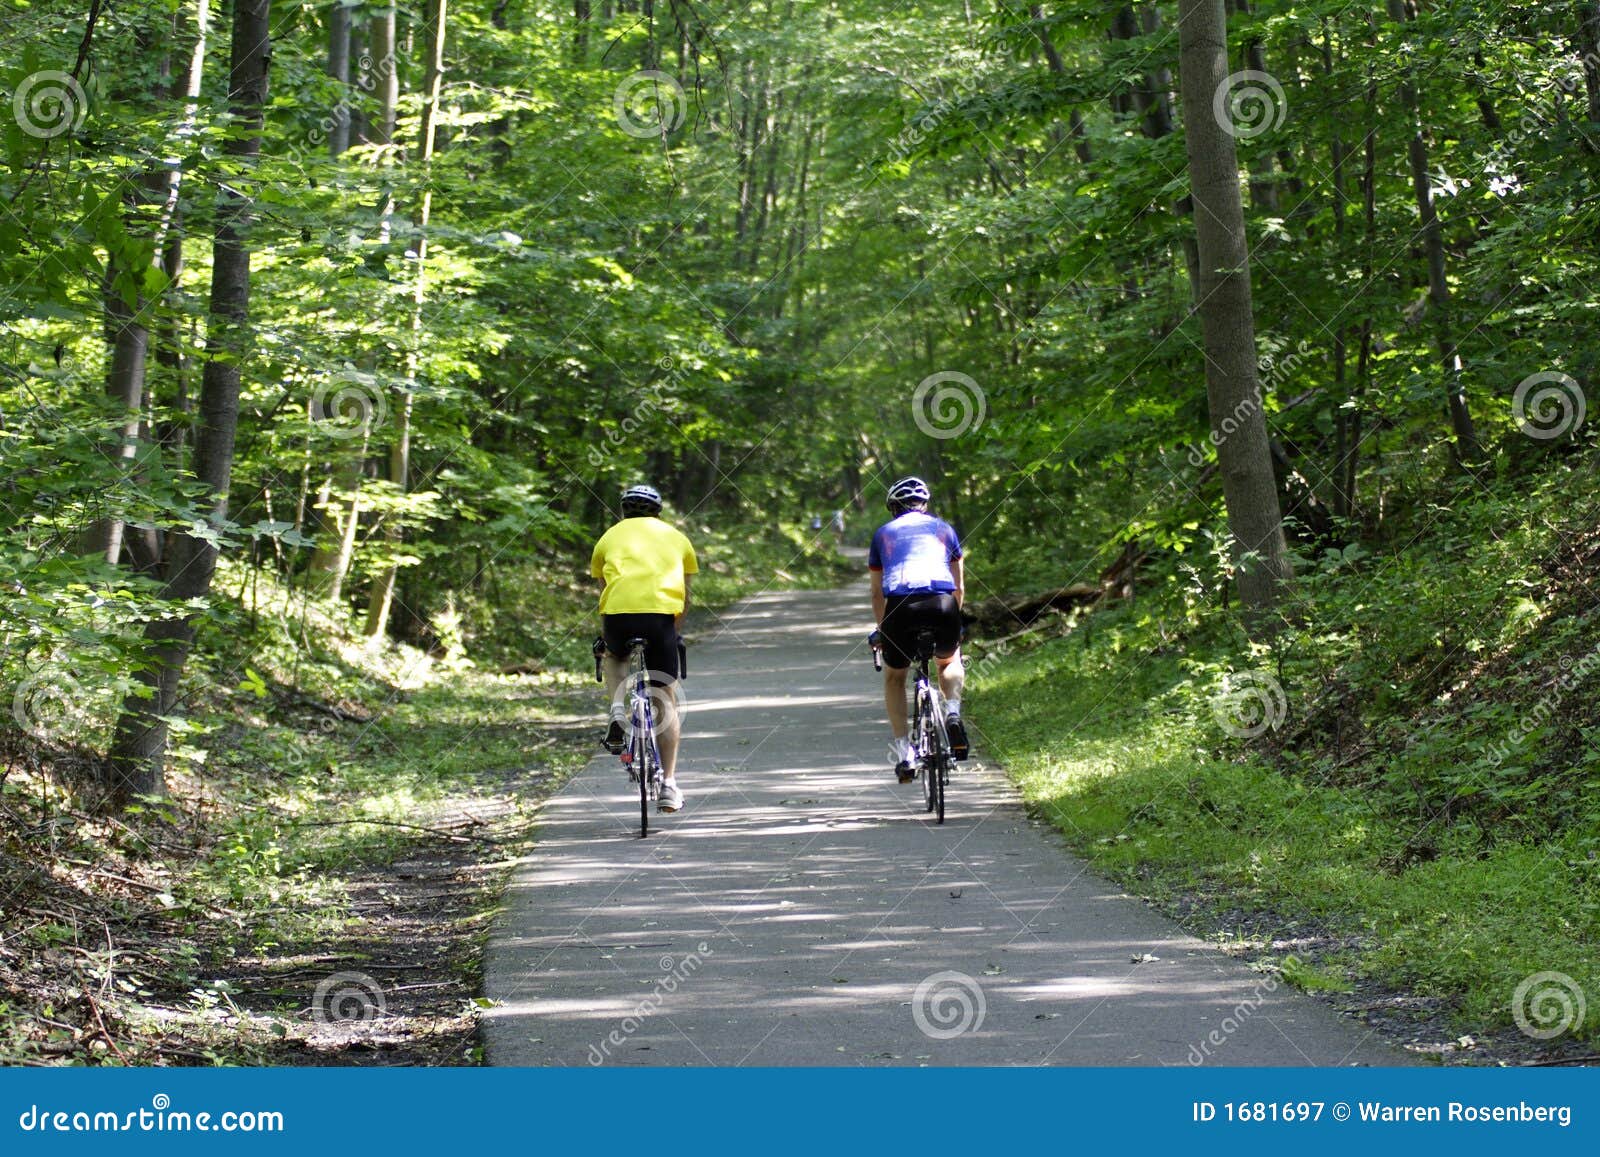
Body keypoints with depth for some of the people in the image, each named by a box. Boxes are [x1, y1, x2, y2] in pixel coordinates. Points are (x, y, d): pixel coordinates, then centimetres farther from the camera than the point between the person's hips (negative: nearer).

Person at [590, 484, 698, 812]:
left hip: (618, 612, 0)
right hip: (661, 612, 0)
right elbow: (685, 593, 27)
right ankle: (669, 784, 6)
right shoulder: (676, 537, 26)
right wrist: (675, 630, 39)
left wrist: (605, 636, 39)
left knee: (614, 656, 36)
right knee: (667, 700, 10)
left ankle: (618, 711, 9)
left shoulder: (610, 536, 25)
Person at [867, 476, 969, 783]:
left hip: (901, 607, -1)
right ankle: (953, 713, 6)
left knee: (894, 677, 24)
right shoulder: (944, 528, 26)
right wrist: (952, 618, 45)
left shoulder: (883, 533, 25)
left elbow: (877, 593, 29)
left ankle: (903, 752, 12)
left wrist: (882, 629, 43)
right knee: (950, 660, 33)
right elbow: (959, 586, 30)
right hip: (943, 605, 1)